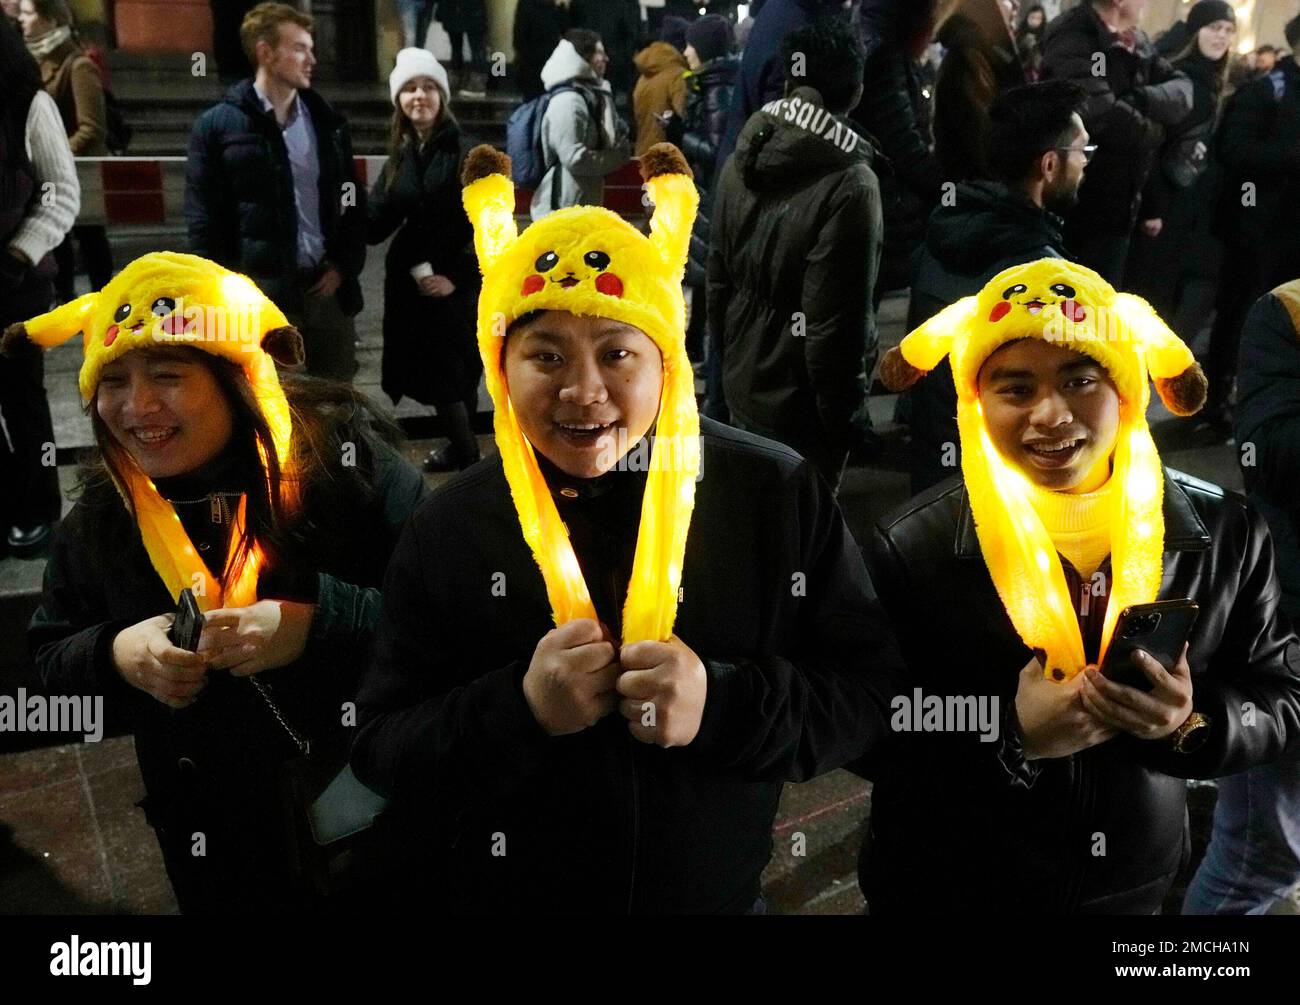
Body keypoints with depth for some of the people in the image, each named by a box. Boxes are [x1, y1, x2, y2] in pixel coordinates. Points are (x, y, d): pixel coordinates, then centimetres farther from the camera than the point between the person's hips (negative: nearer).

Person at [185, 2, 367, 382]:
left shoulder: (327, 121, 11)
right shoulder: (217, 126, -2)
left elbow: (353, 201, 16)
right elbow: (204, 224, -4)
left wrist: (345, 265, 1)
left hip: (327, 289, 4)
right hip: (259, 298, -4)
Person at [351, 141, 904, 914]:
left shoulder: (778, 495, -11)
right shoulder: (448, 529, -9)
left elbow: (874, 692, -10)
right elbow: (378, 753, -8)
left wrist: (723, 704, -27)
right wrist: (519, 709, -25)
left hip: (724, 894, 1)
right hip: (493, 894, 0)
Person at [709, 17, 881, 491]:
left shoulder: (741, 161, -2)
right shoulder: (849, 183, -22)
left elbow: (718, 279, 6)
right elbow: (835, 321, -22)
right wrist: (840, 415, -9)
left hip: (741, 382, 6)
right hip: (799, 402, -6)